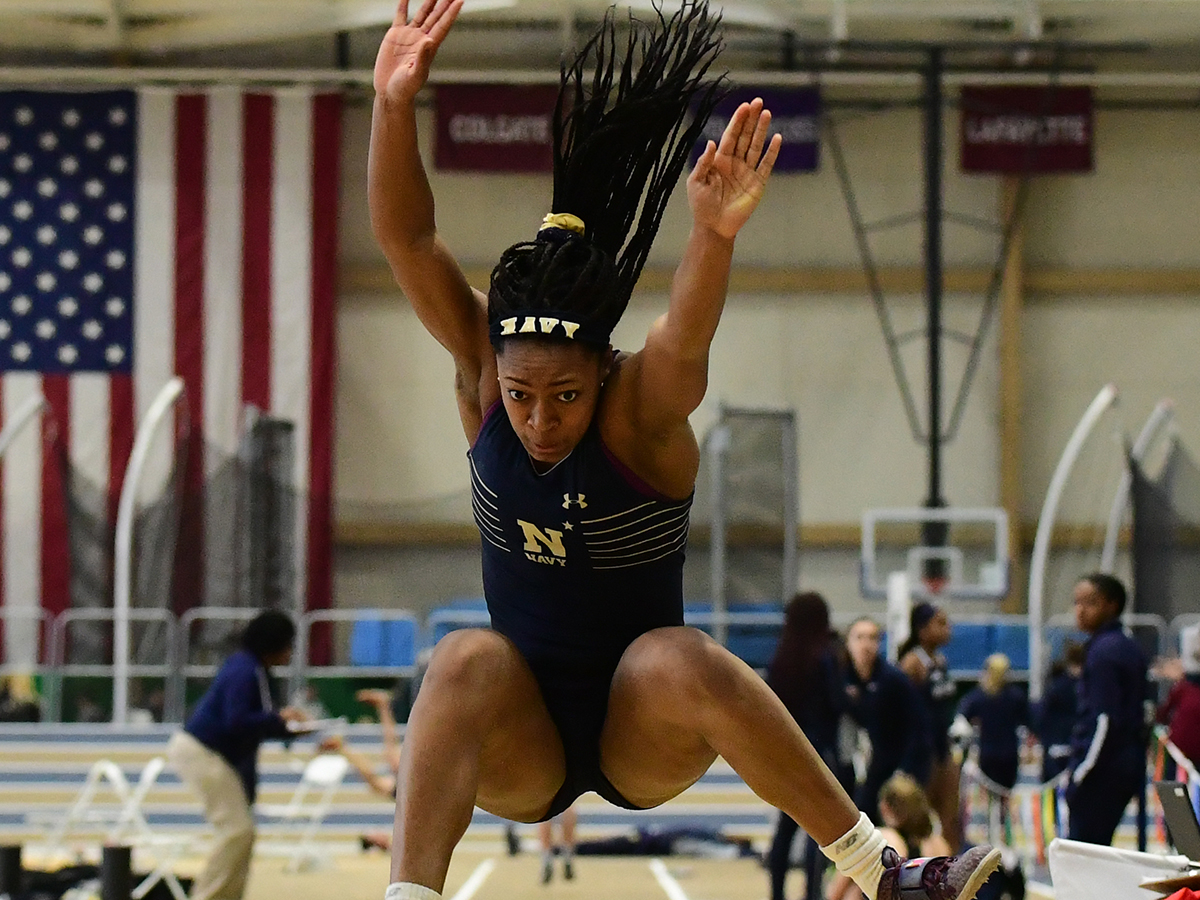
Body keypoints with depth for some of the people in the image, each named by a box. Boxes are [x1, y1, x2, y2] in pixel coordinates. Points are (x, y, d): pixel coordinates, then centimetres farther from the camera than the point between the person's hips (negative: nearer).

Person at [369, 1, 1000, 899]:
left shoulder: (643, 413, -14)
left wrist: (714, 236, -58)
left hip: (646, 745, -2)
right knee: (468, 660, -28)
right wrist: (395, 103, -34)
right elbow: (409, 240, -18)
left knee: (680, 658, -33)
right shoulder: (484, 379, -6)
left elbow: (686, 339, -37)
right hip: (520, 754, 2)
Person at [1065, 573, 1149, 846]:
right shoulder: (1130, 648, 16)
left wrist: (1081, 774, -15)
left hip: (1103, 770, -10)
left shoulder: (1103, 651, -12)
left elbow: (1104, 720, -18)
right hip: (1130, 766, 10)